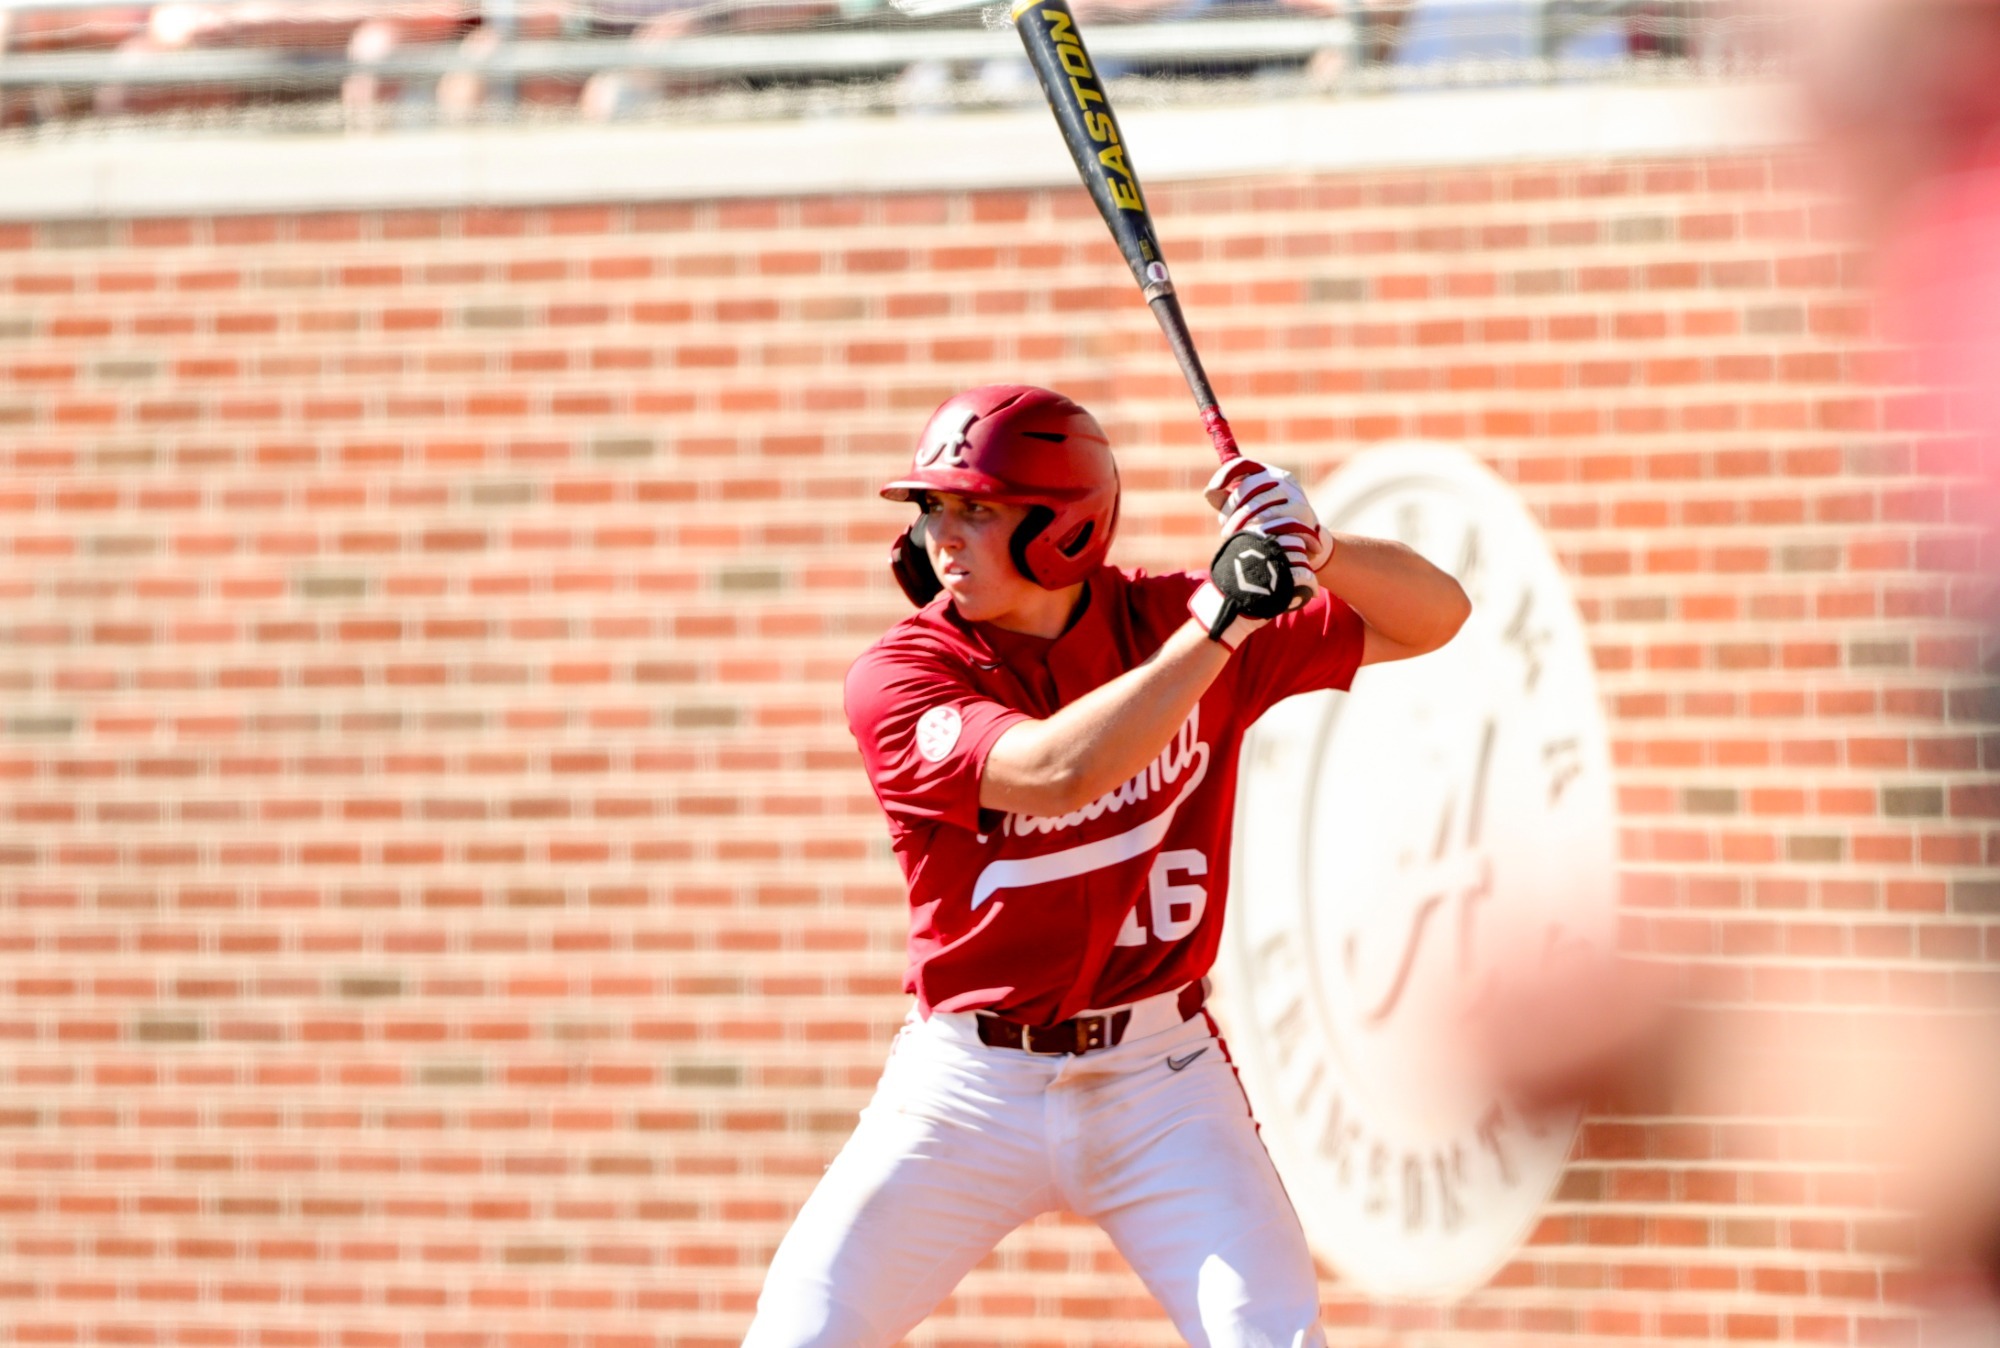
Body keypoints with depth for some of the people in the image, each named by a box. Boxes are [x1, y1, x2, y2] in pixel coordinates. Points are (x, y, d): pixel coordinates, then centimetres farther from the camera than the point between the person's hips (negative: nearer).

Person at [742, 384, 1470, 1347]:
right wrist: (1220, 621, -28)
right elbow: (1055, 771, -28)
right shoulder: (899, 679, -10)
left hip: (1158, 1083, 1)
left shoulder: (1169, 621, -2)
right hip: (969, 1082, -1)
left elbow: (1432, 617, 0)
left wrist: (1312, 552, -21)